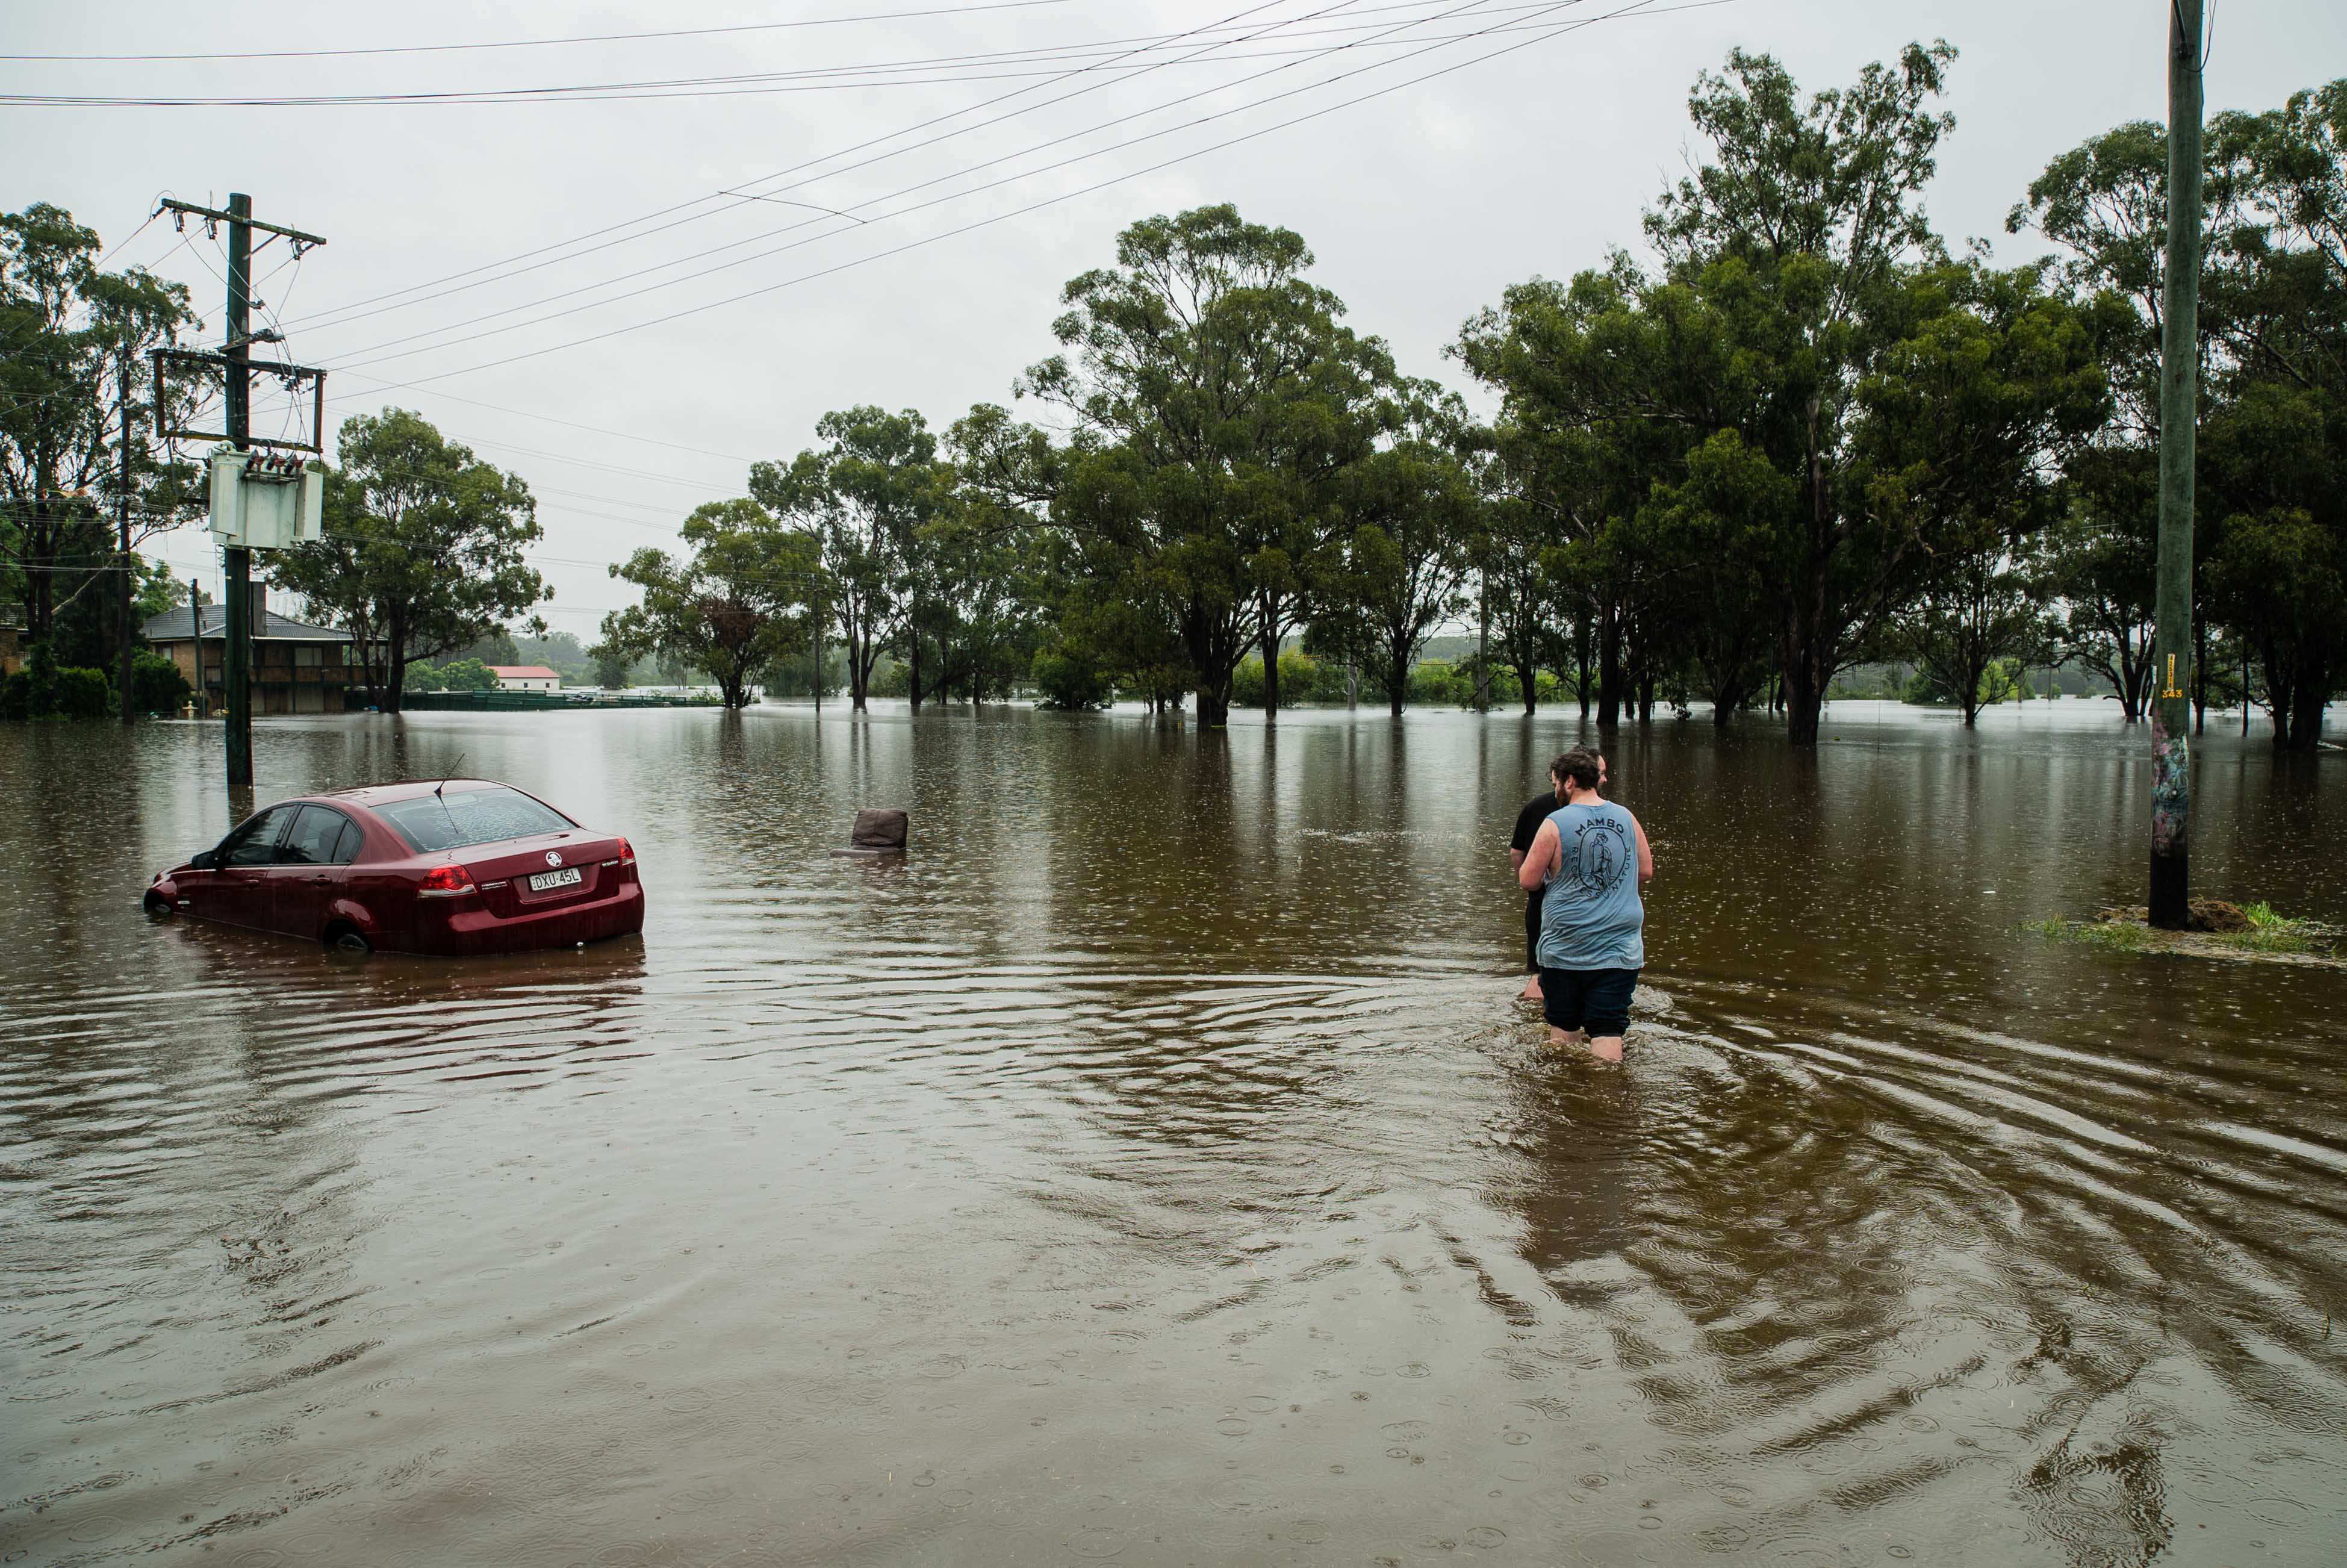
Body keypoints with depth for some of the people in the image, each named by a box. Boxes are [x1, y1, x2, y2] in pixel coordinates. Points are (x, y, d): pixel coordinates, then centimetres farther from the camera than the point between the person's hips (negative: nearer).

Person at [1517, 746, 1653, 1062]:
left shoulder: (1555, 823, -11)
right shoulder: (1627, 819, 2)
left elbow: (1528, 881, -7)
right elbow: (1646, 873, 12)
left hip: (1566, 950, -2)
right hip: (1621, 950, 3)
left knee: (1563, 1032, 12)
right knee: (1608, 1033, 2)